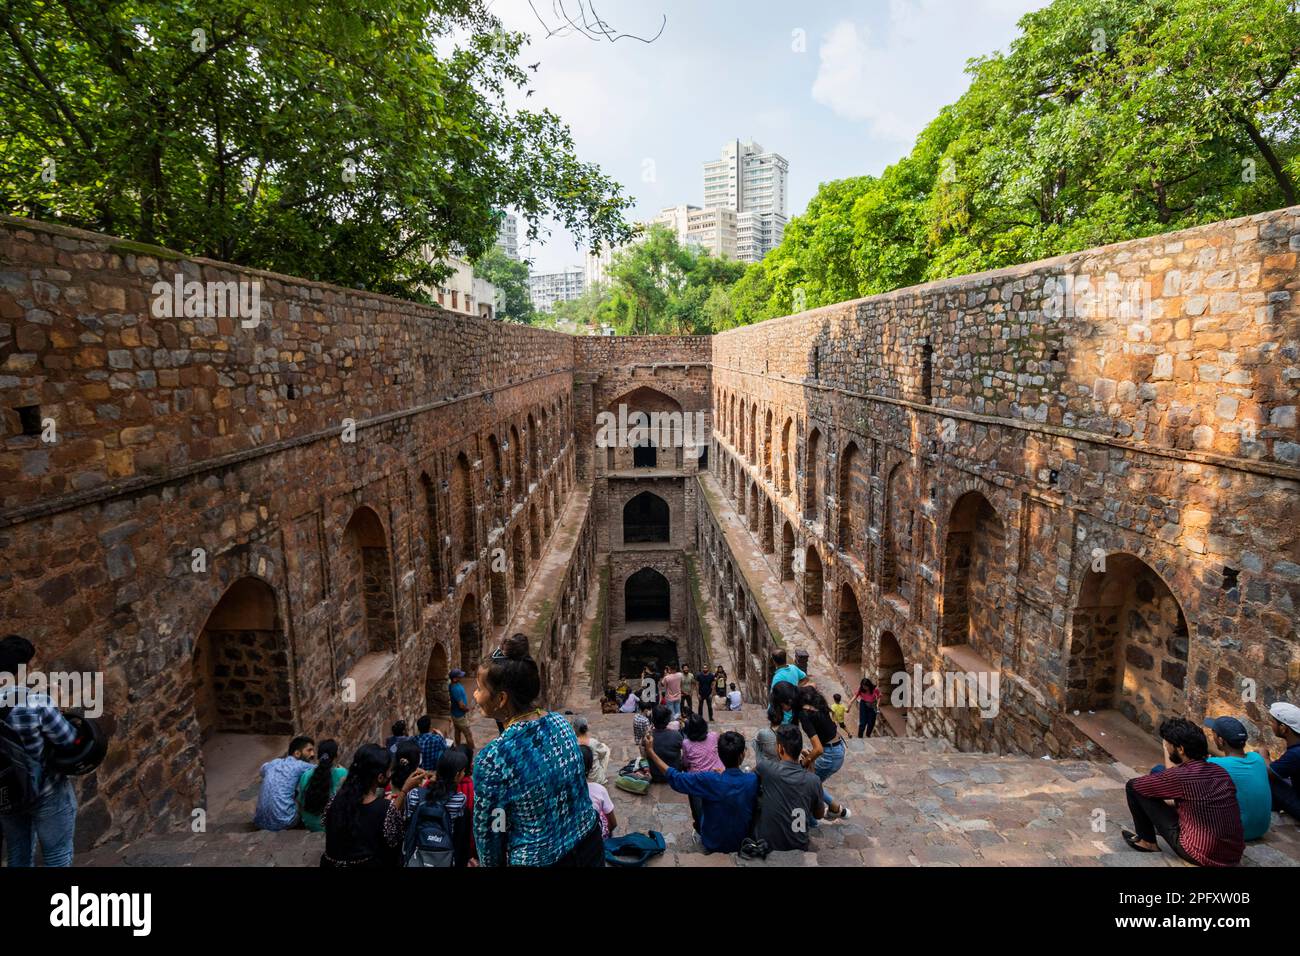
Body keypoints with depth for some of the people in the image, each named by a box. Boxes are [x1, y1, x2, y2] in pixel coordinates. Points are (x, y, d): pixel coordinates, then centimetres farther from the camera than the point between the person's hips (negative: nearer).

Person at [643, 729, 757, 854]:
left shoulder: (709, 781, -30)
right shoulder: (753, 780, -24)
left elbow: (674, 777, -19)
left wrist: (650, 752, -11)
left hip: (712, 844, -2)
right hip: (742, 842, 2)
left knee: (695, 793, 18)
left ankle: (699, 828, 40)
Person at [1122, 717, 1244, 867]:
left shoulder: (1180, 776, -18)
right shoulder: (1221, 772, 2)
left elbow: (1134, 784, -5)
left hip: (1201, 857, -7)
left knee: (1133, 787, -3)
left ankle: (1147, 841, 16)